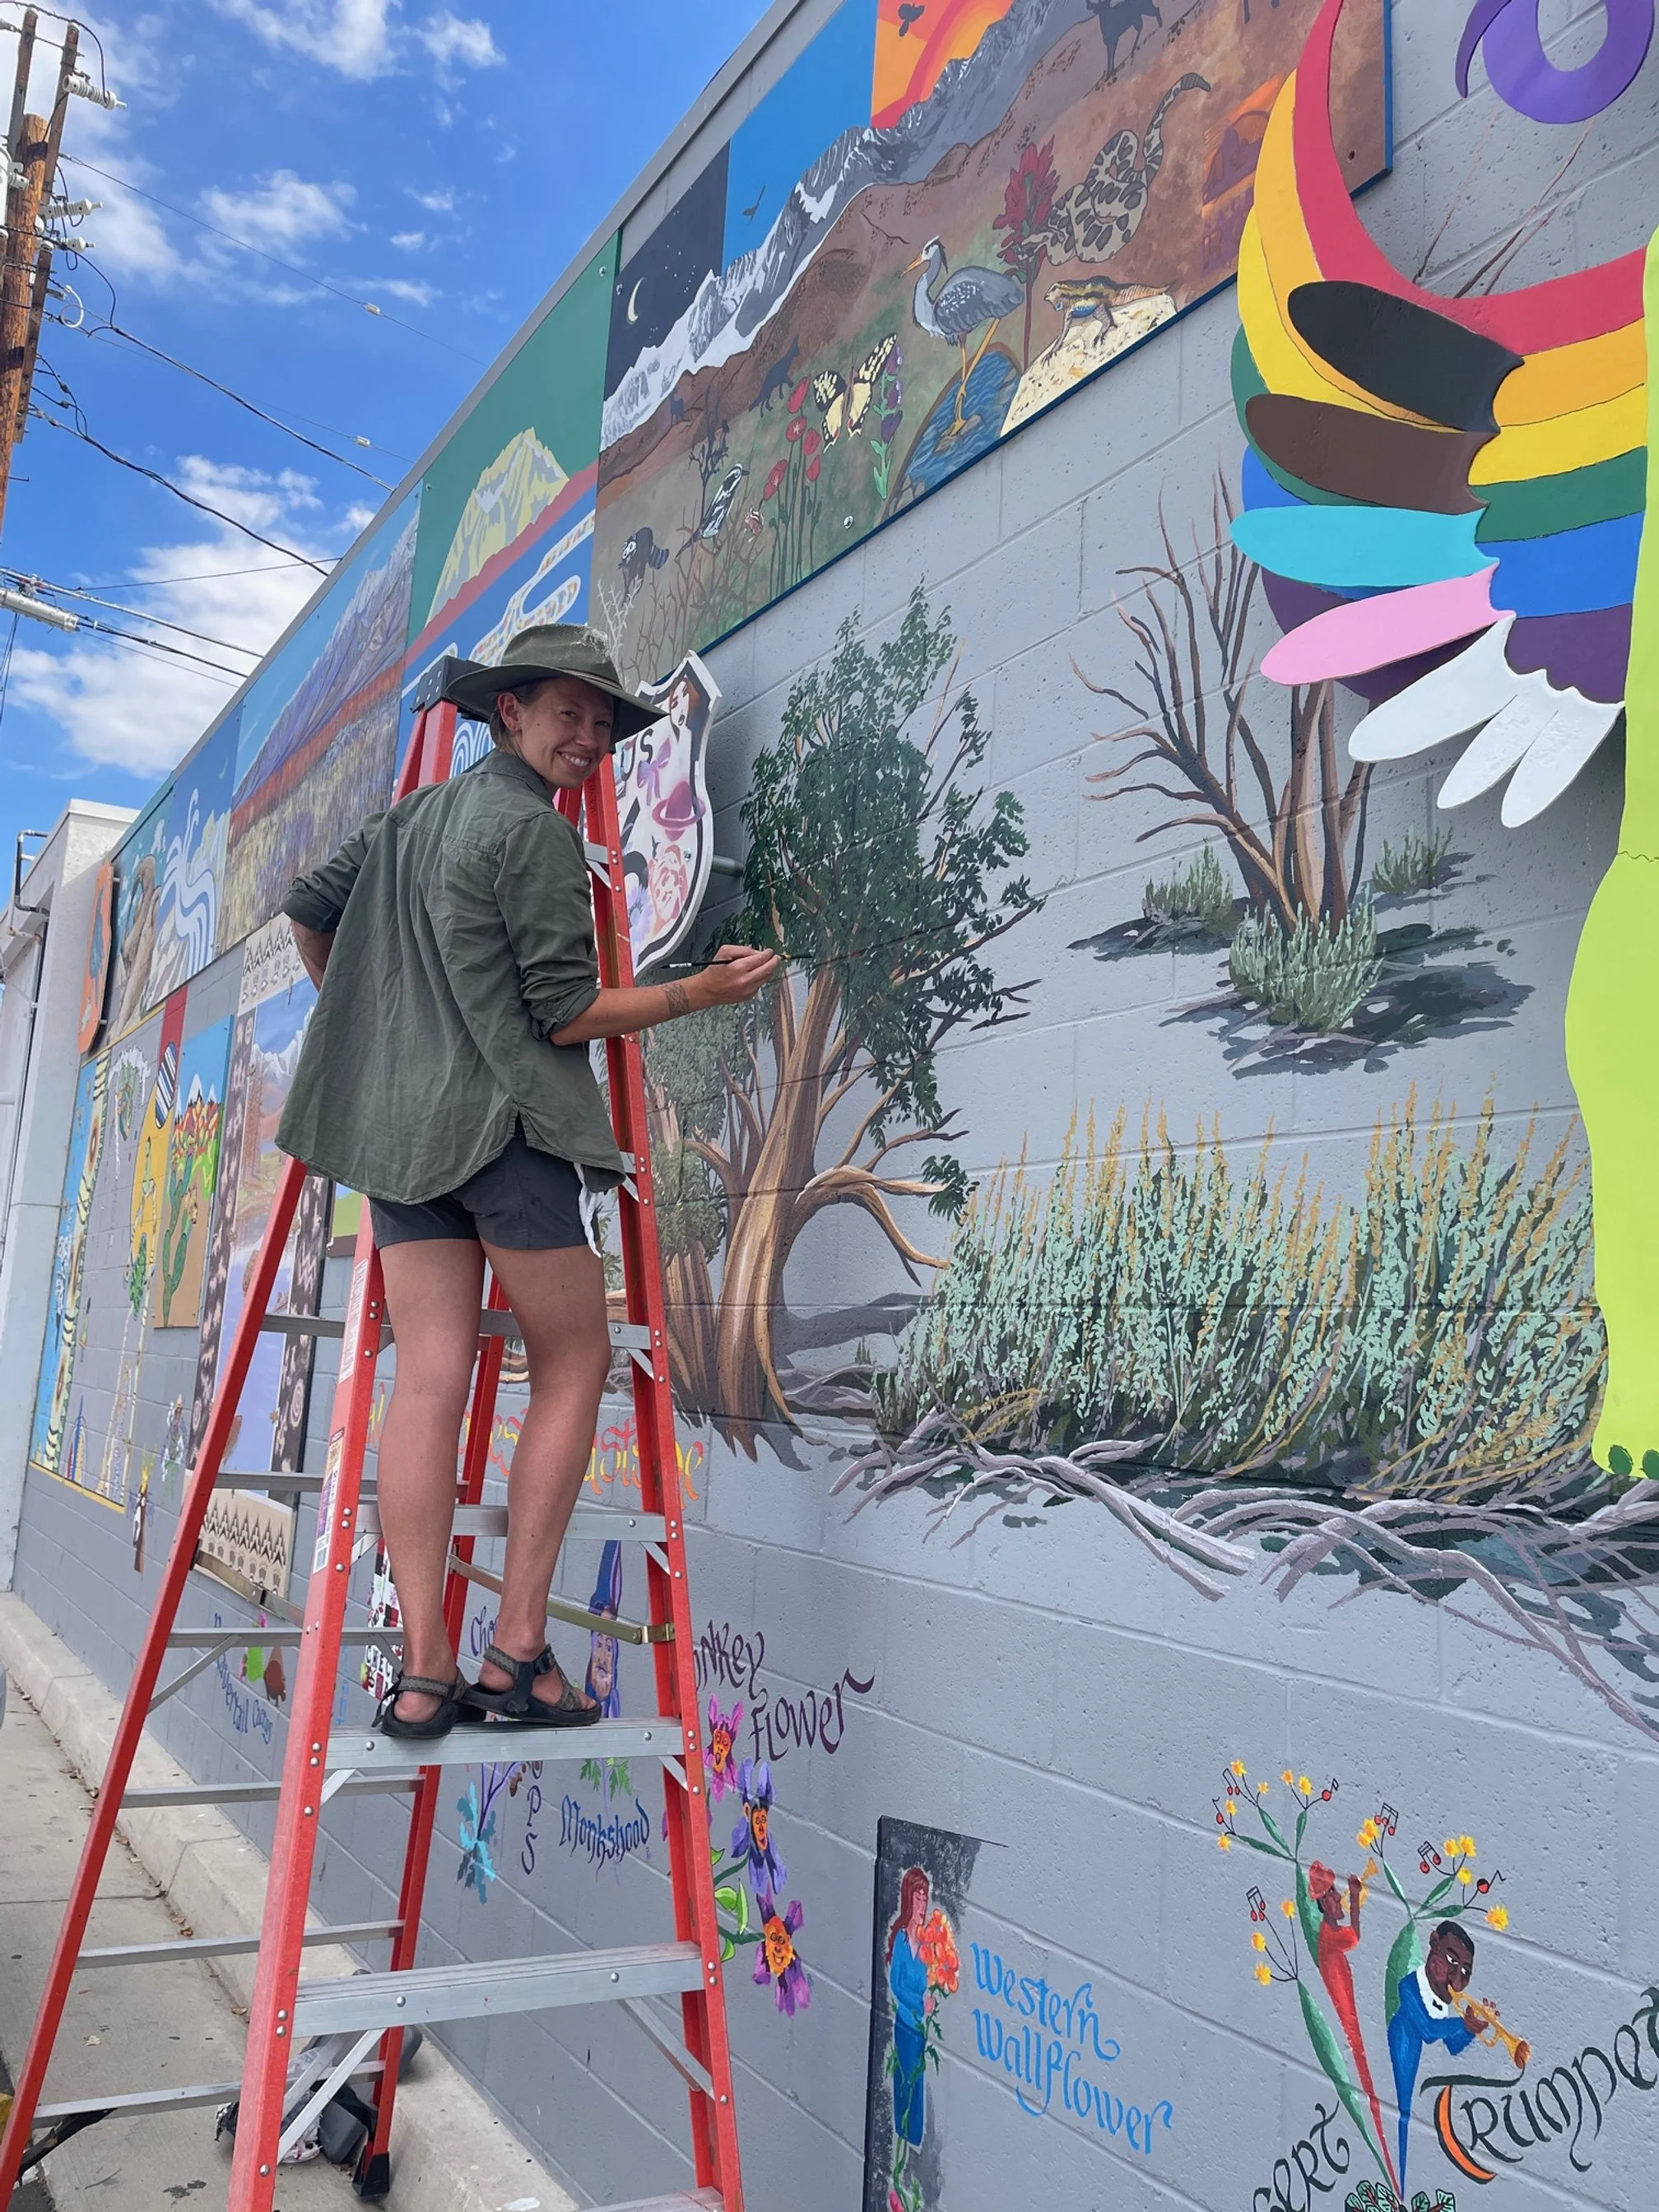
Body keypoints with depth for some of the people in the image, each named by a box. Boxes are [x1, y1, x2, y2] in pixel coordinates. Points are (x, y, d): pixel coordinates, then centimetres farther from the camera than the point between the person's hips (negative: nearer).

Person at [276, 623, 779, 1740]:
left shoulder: (412, 817, 19)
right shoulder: (539, 832, -6)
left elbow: (308, 907, 27)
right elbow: (567, 1014, -9)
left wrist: (368, 1013, 38)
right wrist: (699, 991, 0)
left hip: (400, 1123, 7)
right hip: (507, 1120, -7)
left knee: (429, 1384, 2)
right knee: (575, 1366, 5)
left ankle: (425, 1671, 2)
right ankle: (520, 1647, 3)